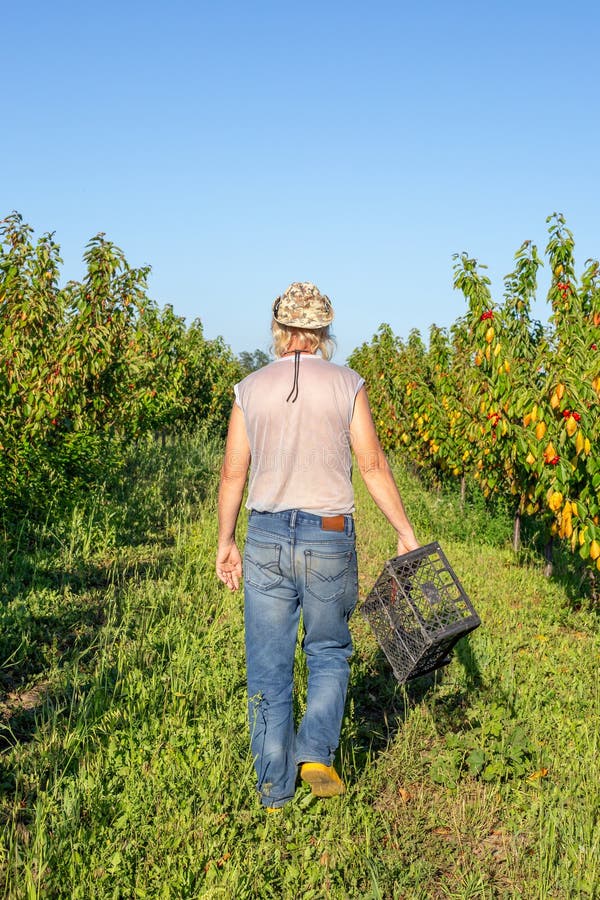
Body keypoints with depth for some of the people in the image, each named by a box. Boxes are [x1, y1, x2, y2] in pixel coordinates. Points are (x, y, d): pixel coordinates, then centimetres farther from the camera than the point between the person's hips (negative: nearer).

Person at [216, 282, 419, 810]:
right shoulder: (347, 385, -3)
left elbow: (233, 474, 4)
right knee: (329, 652, 19)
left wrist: (225, 542, 15)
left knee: (269, 667, 10)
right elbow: (373, 466, -3)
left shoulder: (251, 389, 2)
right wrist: (406, 533, 5)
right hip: (329, 537, -1)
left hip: (267, 537, 1)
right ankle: (316, 753, 3)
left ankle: (275, 788, 17)